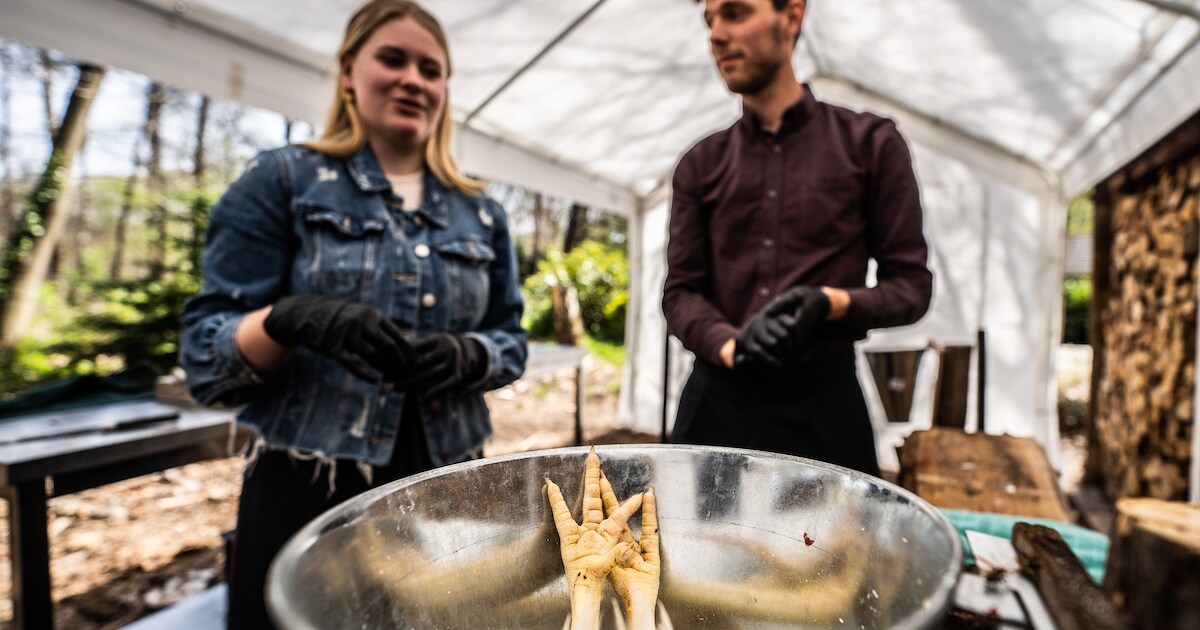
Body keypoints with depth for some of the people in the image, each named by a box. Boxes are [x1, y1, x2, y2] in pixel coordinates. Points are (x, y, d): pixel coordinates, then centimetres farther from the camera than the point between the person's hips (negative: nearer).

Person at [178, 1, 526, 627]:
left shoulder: (480, 213, 8)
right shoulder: (282, 180, -1)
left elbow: (511, 343, 9)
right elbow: (205, 351, -5)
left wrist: (466, 354, -14)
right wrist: (292, 318, -26)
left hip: (445, 487, 4)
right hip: (307, 490, -2)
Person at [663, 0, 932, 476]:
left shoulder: (870, 144, 2)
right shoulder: (700, 165, 7)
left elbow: (911, 285, 2)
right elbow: (680, 291, 3)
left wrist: (828, 303, -18)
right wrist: (729, 345, -17)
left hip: (823, 401, -1)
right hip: (716, 399, 2)